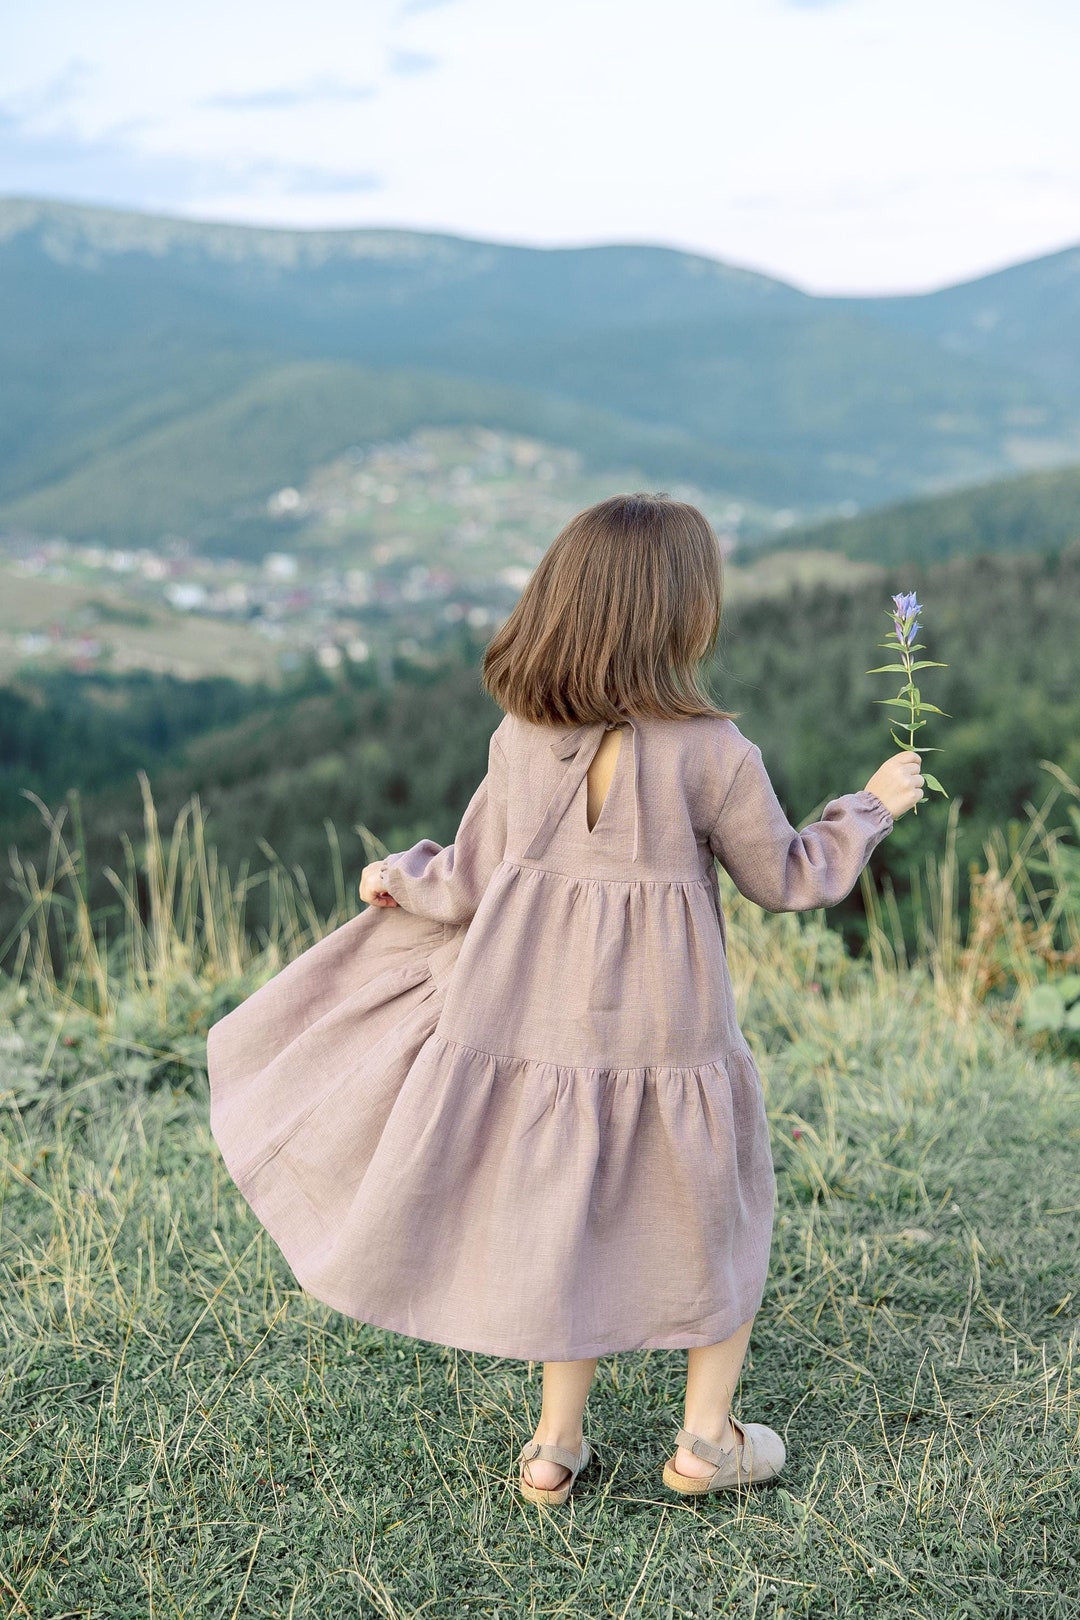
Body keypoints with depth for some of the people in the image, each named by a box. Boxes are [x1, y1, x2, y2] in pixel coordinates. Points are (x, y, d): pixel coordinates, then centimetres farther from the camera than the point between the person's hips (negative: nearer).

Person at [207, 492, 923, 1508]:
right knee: (716, 1215, 18)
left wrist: (400, 877, 23)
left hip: (534, 1023, 4)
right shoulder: (715, 754, -14)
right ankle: (707, 1439, 26)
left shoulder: (519, 740, -4)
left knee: (564, 1221, 18)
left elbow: (471, 887, 2)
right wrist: (873, 804, 14)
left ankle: (555, 1449, 27)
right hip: (664, 1033, -3)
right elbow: (787, 880, -1)